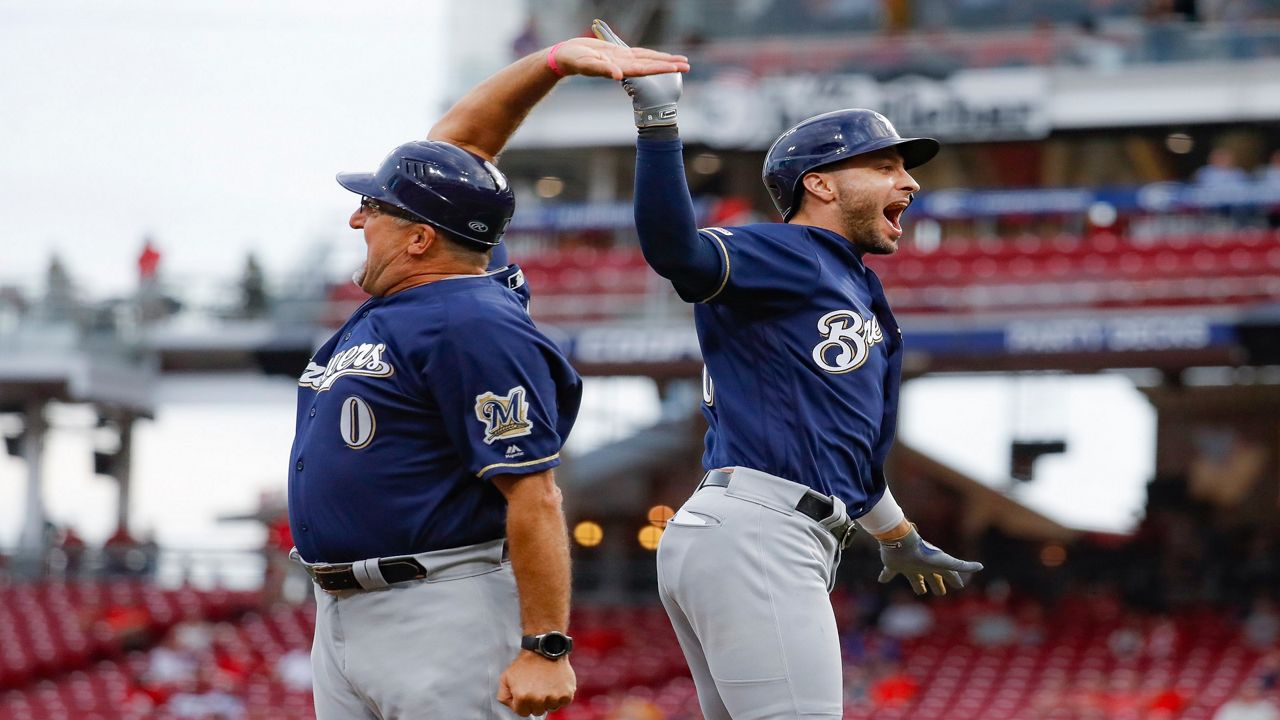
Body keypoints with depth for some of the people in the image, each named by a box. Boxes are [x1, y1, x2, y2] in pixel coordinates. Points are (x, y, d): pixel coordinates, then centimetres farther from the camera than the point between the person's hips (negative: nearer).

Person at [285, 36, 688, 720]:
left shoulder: (475, 328, -15)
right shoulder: (389, 304, 13)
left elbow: (534, 496, -19)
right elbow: (459, 139, 18)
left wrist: (546, 650, -22)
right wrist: (559, 59, 10)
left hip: (444, 615, -10)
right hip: (341, 617, 10)